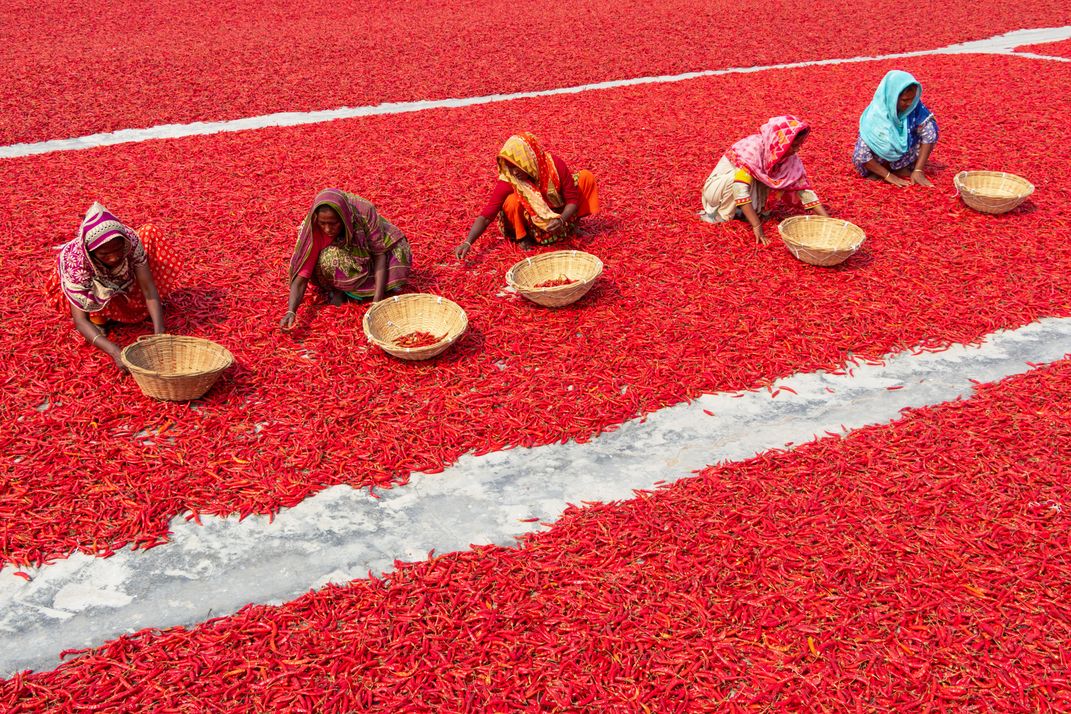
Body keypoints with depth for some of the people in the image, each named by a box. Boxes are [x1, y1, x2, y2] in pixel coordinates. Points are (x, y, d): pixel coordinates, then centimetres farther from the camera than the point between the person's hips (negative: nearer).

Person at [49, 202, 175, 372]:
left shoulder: (131, 241, -36)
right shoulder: (75, 261, -41)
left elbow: (149, 288, -35)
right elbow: (80, 320, -42)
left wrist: (159, 334, -49)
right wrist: (115, 352, -58)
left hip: (123, 285, 4)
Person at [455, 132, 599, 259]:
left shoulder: (555, 165, -26)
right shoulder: (508, 181, -28)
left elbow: (573, 200, -17)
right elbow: (486, 215, -30)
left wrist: (561, 220, -37)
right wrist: (468, 242, -44)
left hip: (560, 216, 3)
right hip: (533, 222, -2)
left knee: (586, 176, -14)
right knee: (512, 201, -35)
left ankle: (572, 224, 9)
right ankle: (522, 236, -4)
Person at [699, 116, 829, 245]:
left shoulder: (791, 158, -13)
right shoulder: (753, 147, -32)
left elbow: (803, 188, -10)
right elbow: (740, 189, -42)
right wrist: (757, 227, -47)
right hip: (718, 188, -5)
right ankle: (723, 214, -14)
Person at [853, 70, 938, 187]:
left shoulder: (914, 105, -20)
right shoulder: (876, 115, -29)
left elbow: (929, 133, -18)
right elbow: (859, 155, -31)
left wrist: (918, 170, -27)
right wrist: (889, 176, -31)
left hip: (904, 153, 3)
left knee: (929, 128, -19)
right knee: (859, 156, -34)